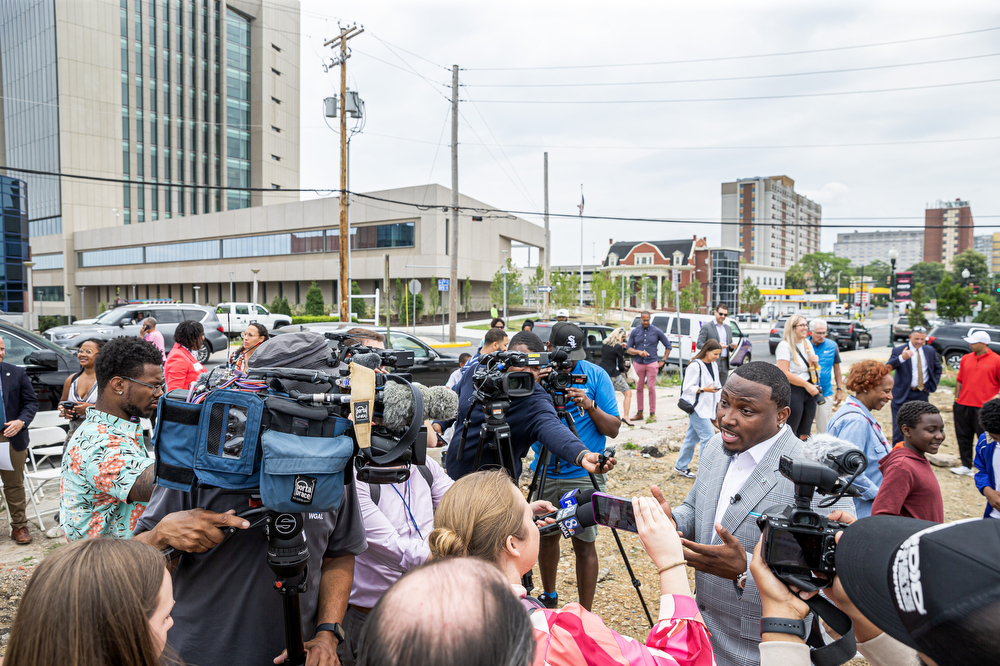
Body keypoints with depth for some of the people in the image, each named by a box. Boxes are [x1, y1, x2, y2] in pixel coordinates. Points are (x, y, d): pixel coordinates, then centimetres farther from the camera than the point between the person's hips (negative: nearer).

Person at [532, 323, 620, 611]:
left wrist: (591, 407, -20)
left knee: (584, 544, -1)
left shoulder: (596, 375, -3)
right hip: (545, 472, 2)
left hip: (585, 474, -2)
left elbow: (613, 429, -3)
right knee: (546, 535, 14)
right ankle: (549, 597, 37)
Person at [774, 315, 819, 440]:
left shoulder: (807, 344, 15)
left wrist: (814, 361, 4)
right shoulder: (785, 346, -11)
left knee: (804, 434, 11)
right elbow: (784, 373, -19)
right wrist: (807, 385, -16)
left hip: (808, 392, 8)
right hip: (792, 392, -8)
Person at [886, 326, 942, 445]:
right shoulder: (898, 351, -10)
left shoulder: (930, 351, 6)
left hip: (922, 395, 5)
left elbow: (938, 368, 21)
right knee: (899, 428, -2)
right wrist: (901, 358, -46)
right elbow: (888, 367, -28)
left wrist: (932, 386, 9)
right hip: (903, 395, -4)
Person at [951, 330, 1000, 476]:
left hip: (984, 408, -5)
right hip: (963, 406, 5)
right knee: (963, 438, 11)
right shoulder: (966, 358, 9)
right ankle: (966, 466, 23)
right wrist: (956, 400, 12)